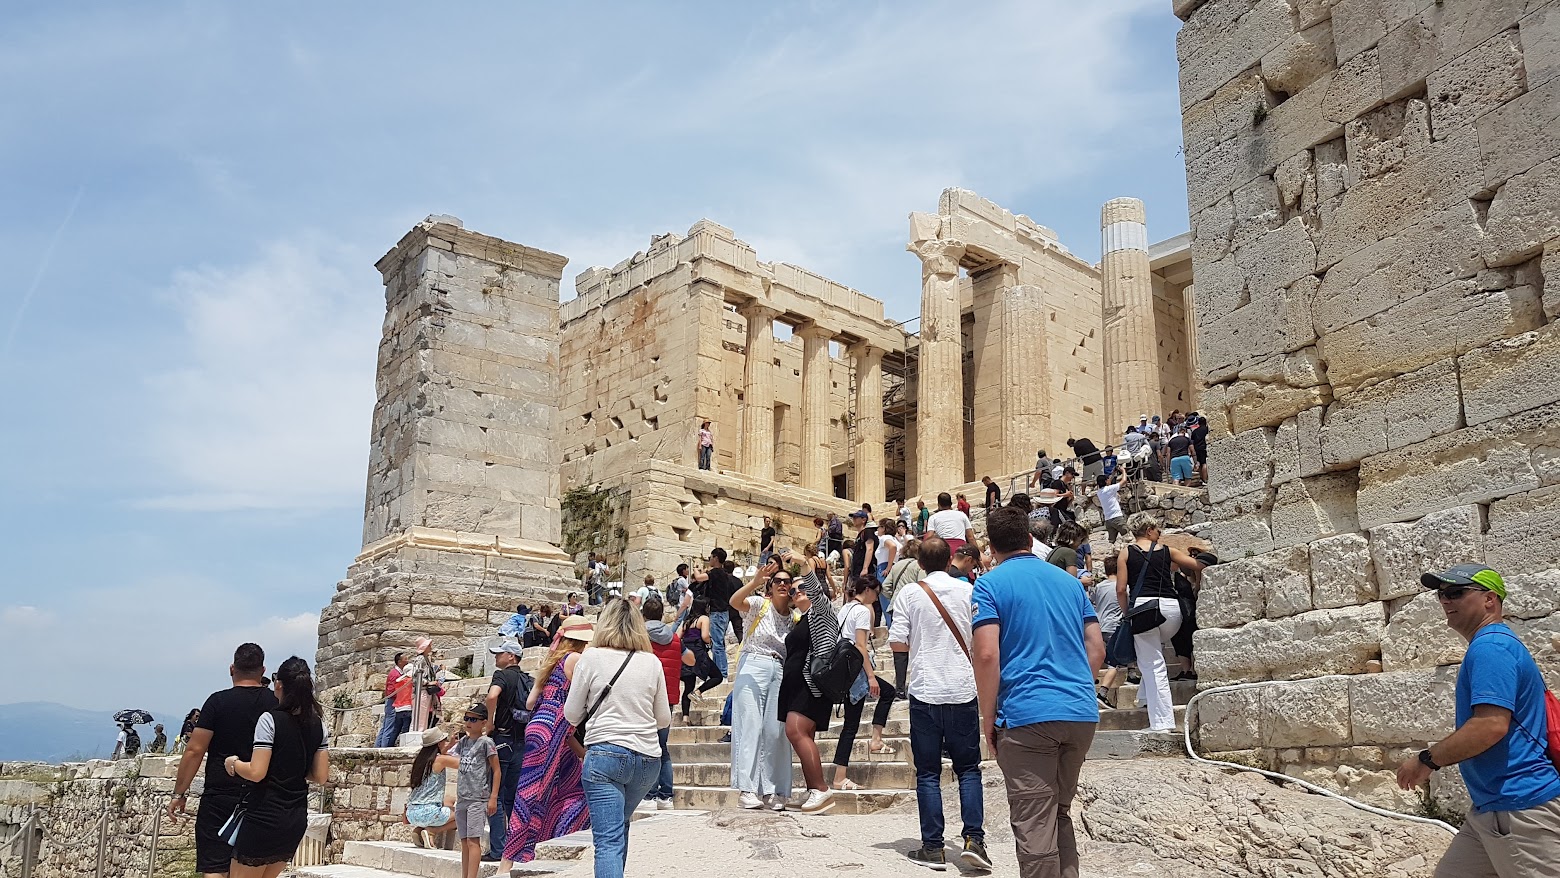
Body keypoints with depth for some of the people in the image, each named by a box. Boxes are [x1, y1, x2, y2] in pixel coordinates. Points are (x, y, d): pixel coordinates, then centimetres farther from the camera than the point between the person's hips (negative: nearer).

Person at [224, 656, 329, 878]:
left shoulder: (270, 719, -12)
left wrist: (233, 762, 0)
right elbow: (321, 776, 5)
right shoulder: (318, 724, 5)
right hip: (297, 818, 7)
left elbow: (256, 772, -17)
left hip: (265, 816, -6)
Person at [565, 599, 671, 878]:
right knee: (619, 824, 26)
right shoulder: (652, 662, 6)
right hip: (647, 758, 4)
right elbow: (664, 719, 12)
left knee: (609, 840, -7)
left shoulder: (592, 658, -1)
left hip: (605, 753, -4)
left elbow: (572, 715, 5)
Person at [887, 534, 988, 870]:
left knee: (927, 773, 6)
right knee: (968, 768, 11)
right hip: (963, 691, 1)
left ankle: (933, 848, 7)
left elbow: (897, 644, -6)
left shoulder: (909, 593, -3)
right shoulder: (968, 591, 1)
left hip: (925, 692, -1)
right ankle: (973, 838, 0)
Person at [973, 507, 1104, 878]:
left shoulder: (990, 584, -2)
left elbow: (987, 654, -12)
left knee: (1034, 827, -1)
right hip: (1082, 713, 6)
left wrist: (988, 718, -4)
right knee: (1060, 815, 19)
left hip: (1027, 715, -6)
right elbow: (1096, 647, 15)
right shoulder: (1068, 581, 15)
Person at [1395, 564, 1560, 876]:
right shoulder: (1495, 644, 18)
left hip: (1520, 807, -11)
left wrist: (1426, 759, -16)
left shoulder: (1490, 647, -15)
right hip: (1490, 809, 11)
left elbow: (1492, 724, -25)